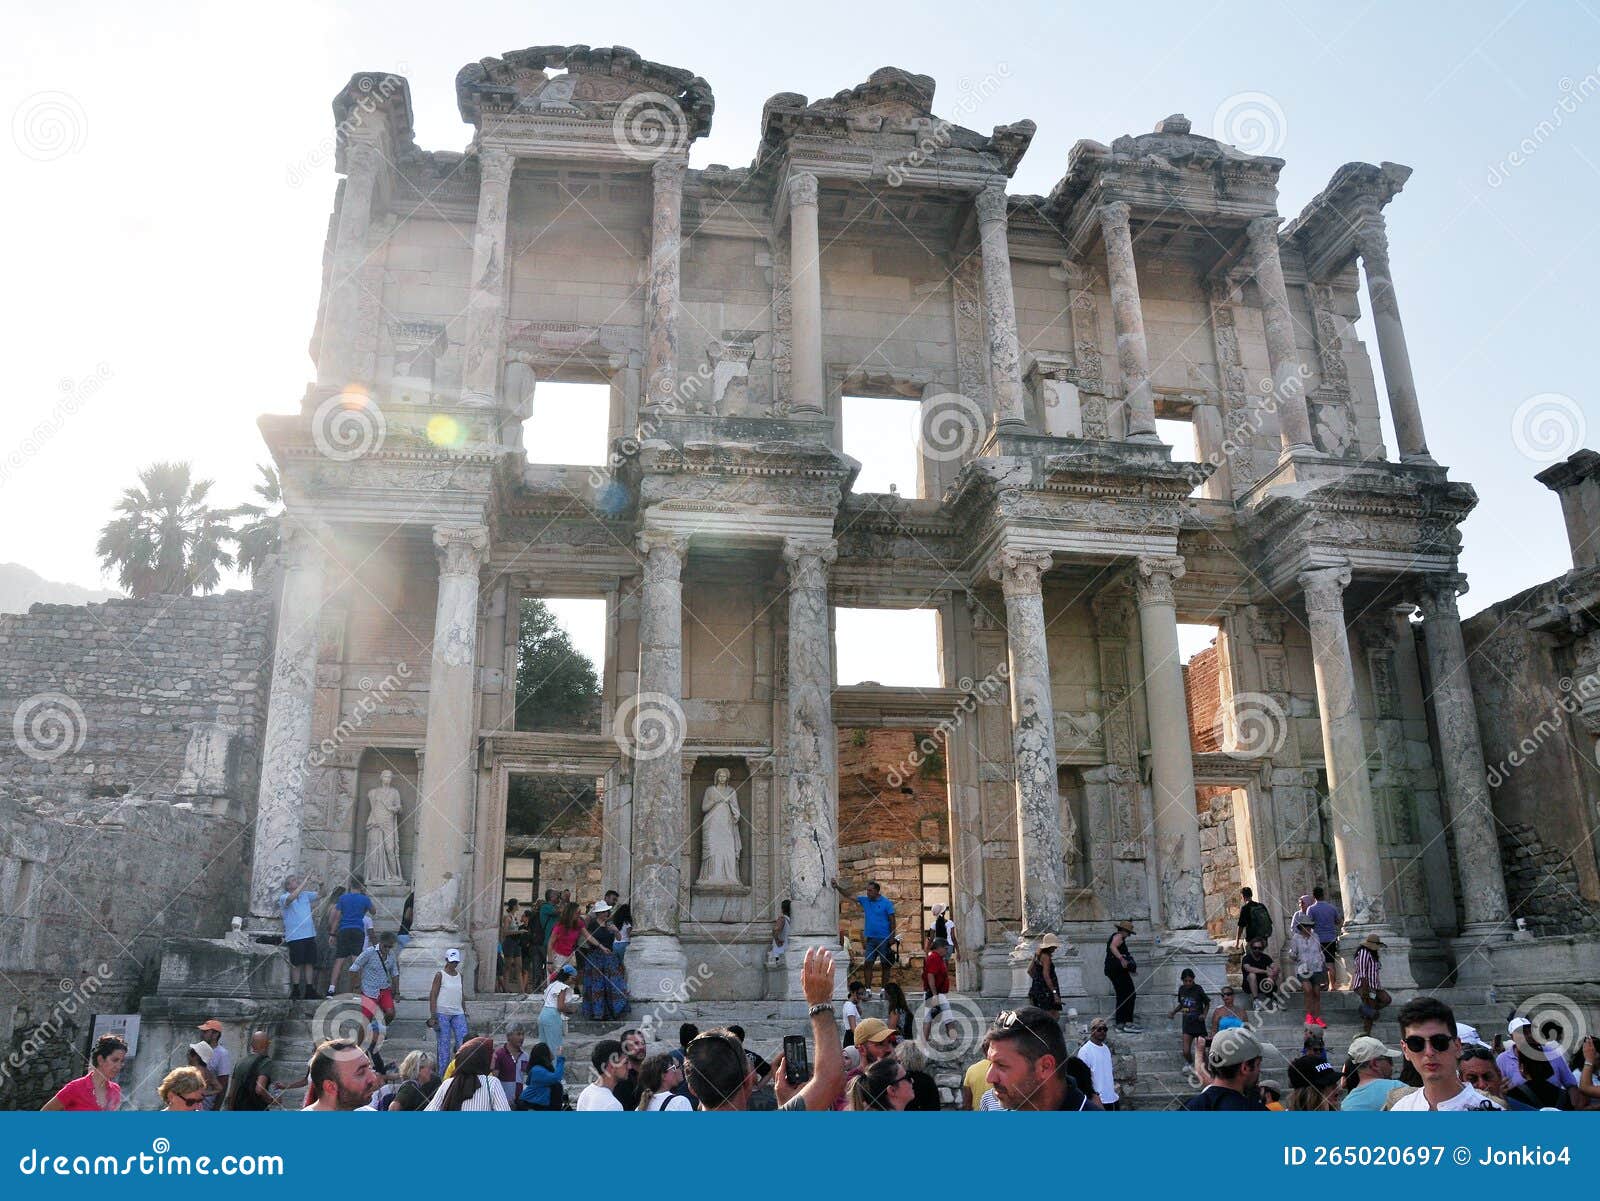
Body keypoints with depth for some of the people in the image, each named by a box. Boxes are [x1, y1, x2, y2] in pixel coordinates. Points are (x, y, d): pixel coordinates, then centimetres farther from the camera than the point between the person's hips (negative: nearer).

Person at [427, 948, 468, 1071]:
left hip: (458, 1013, 5)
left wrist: (464, 1011, 16)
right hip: (442, 1013, -5)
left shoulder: (459, 975, 12)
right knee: (443, 1043, -2)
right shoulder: (440, 975, -4)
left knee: (464, 1041, -5)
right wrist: (433, 1016, -13)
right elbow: (433, 996, -7)